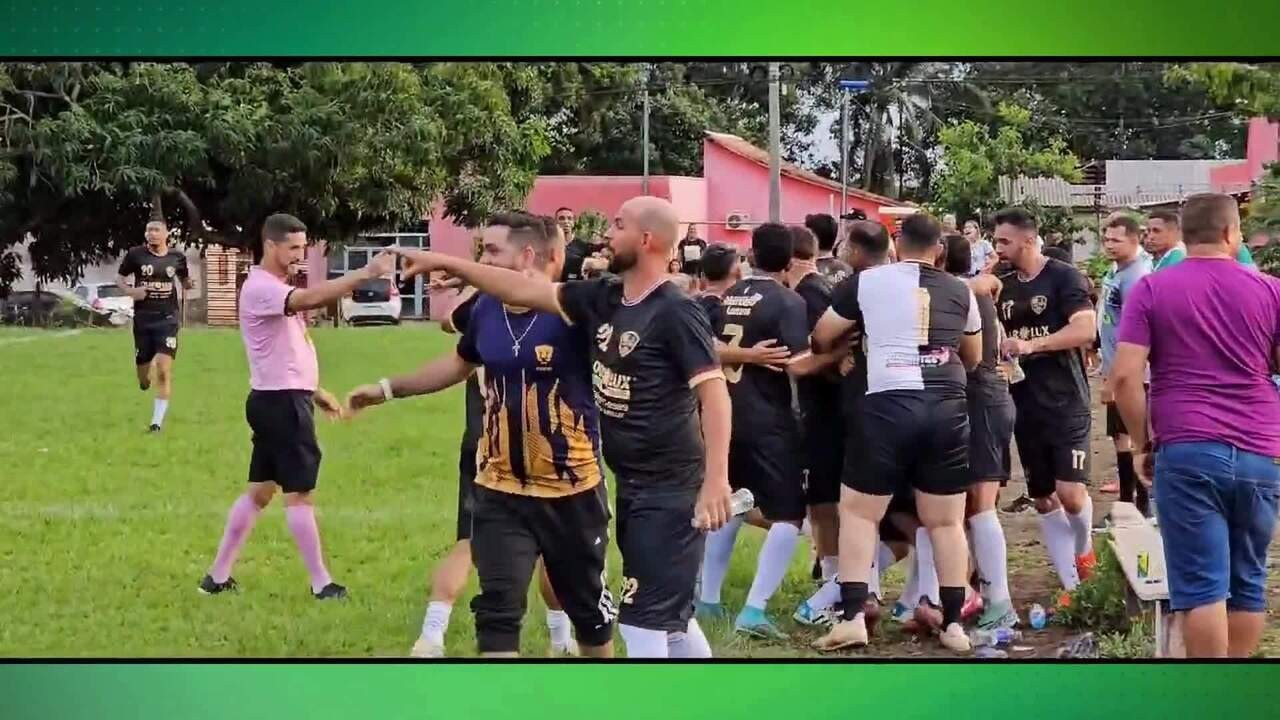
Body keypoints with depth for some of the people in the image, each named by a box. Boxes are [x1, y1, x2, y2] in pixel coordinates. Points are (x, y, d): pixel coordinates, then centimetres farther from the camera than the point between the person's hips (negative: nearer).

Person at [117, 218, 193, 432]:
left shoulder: (177, 256, 1)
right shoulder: (136, 254, -4)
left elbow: (184, 282, 17)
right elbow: (119, 277, 8)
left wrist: (189, 283, -7)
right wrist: (130, 291, -12)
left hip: (168, 318, -1)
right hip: (142, 319, 1)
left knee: (164, 370, -15)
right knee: (144, 379, 8)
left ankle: (157, 422, -9)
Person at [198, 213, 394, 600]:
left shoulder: (275, 289, 17)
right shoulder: (260, 288, -17)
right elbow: (310, 298, -36)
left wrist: (314, 392, 21)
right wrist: (366, 273, -41)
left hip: (283, 400, 10)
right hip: (281, 403, -10)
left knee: (259, 491, 13)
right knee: (299, 492, -4)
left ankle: (219, 576, 16)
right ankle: (321, 584, 2)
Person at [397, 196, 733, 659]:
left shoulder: (675, 312, -18)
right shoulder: (603, 299, 7)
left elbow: (714, 391, -24)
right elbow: (526, 291, 11)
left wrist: (716, 480, -33)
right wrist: (445, 263, 10)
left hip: (671, 490, -9)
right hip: (633, 487, 9)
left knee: (643, 619, -6)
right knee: (668, 614, 18)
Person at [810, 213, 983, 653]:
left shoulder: (866, 282, 5)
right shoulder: (960, 292, 12)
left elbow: (822, 337, 15)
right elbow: (973, 358, 25)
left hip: (889, 405, -3)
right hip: (947, 408, 3)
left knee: (858, 511, 8)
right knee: (946, 520, 12)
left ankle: (852, 617, -1)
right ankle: (954, 623, 11)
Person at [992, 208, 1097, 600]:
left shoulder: (1063, 277, -8)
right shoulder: (1004, 286, 11)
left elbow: (1085, 329, -19)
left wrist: (1030, 344, -26)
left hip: (1066, 402, -6)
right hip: (1025, 405, 6)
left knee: (1070, 492, -14)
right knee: (1043, 498, 5)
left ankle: (1084, 551, 16)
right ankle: (1073, 585, 11)